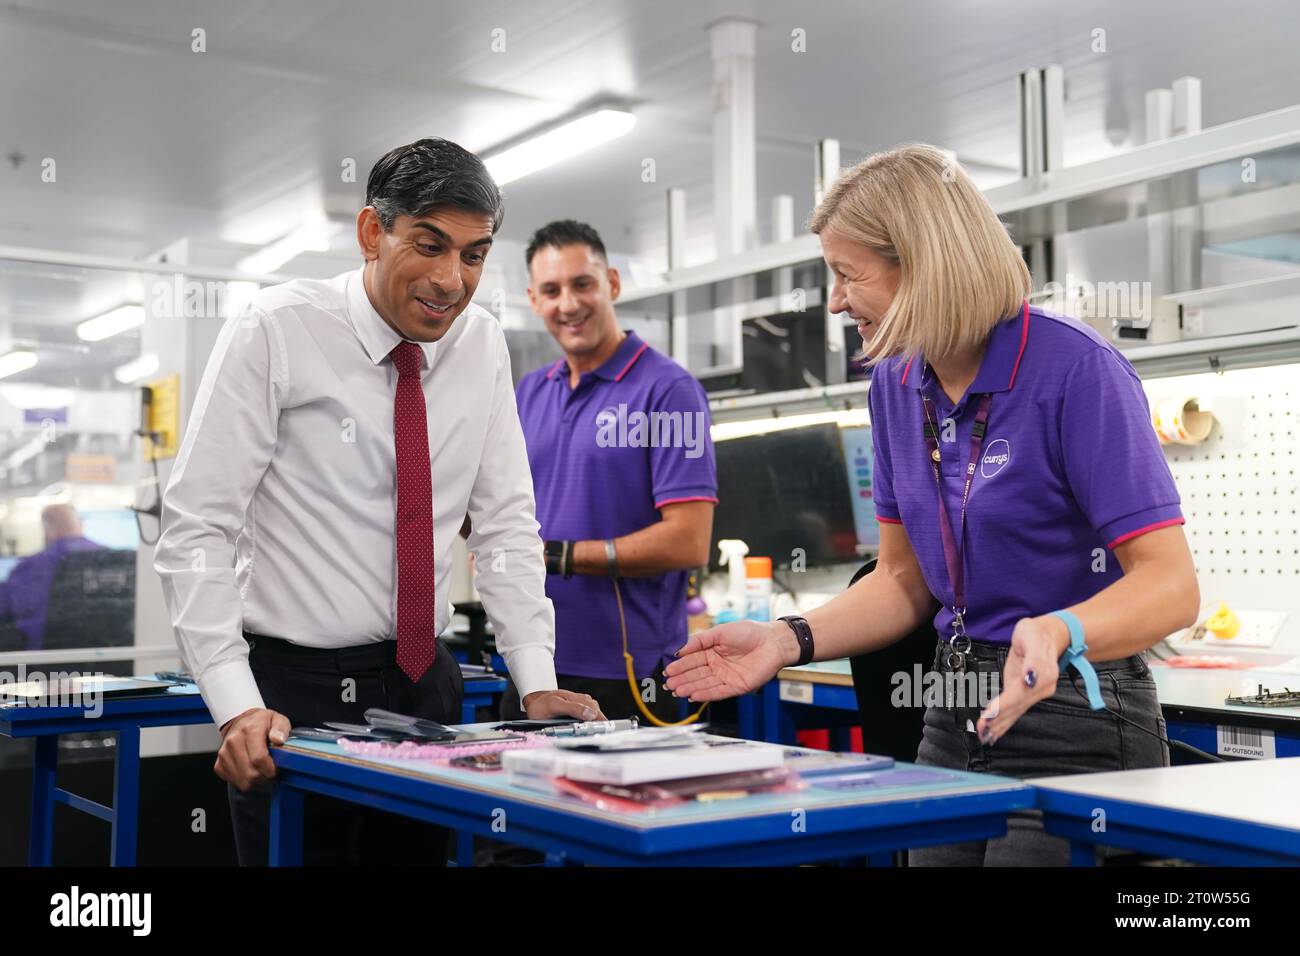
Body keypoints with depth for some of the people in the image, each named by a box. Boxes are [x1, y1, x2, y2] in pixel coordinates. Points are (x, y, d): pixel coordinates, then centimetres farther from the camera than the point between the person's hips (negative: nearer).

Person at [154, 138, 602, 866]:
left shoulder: (482, 345, 1)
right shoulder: (276, 330, -12)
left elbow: (506, 522, 4)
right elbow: (196, 526, -14)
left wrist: (538, 684, -4)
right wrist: (236, 706, -22)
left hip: (426, 682, 5)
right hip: (292, 690, -4)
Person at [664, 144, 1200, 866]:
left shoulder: (1077, 369, -17)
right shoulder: (896, 386, 4)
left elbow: (1170, 584, -21)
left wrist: (1057, 634, -40)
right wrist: (789, 641, -4)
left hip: (1076, 730, -6)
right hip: (954, 722, 7)